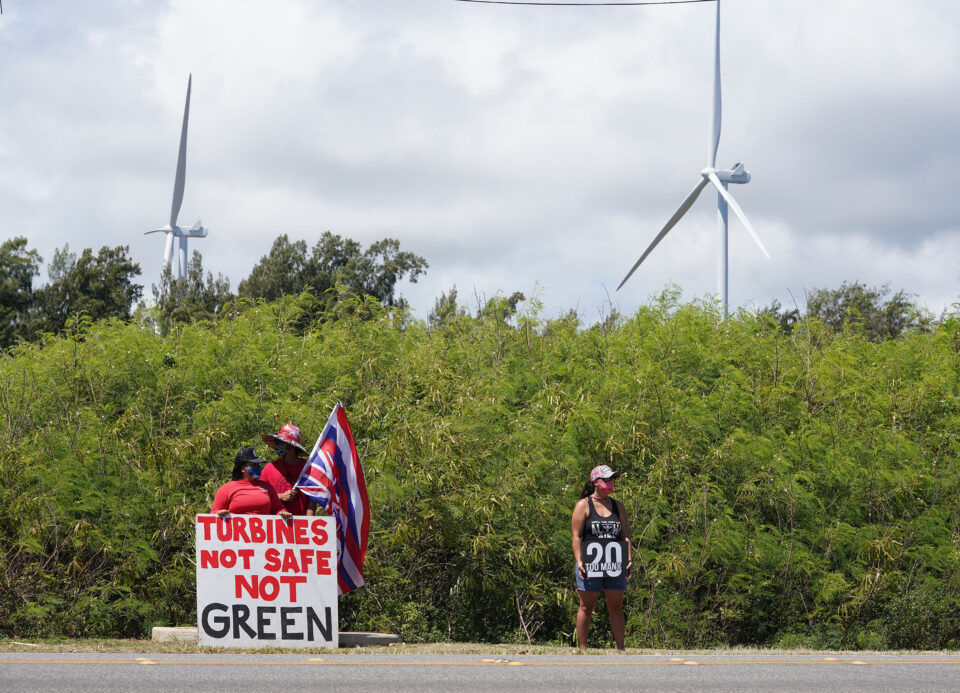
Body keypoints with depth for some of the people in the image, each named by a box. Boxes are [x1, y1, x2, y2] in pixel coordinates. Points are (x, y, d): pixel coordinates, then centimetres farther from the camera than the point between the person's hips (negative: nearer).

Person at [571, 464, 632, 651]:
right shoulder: (583, 505, 1)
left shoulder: (617, 506, 15)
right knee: (587, 606, 0)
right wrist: (579, 561, -15)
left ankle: (620, 647, 6)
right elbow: (576, 536, -5)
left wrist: (629, 560, 0)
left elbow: (625, 535, 13)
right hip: (590, 564, -4)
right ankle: (582, 648, 4)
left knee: (616, 607, 4)